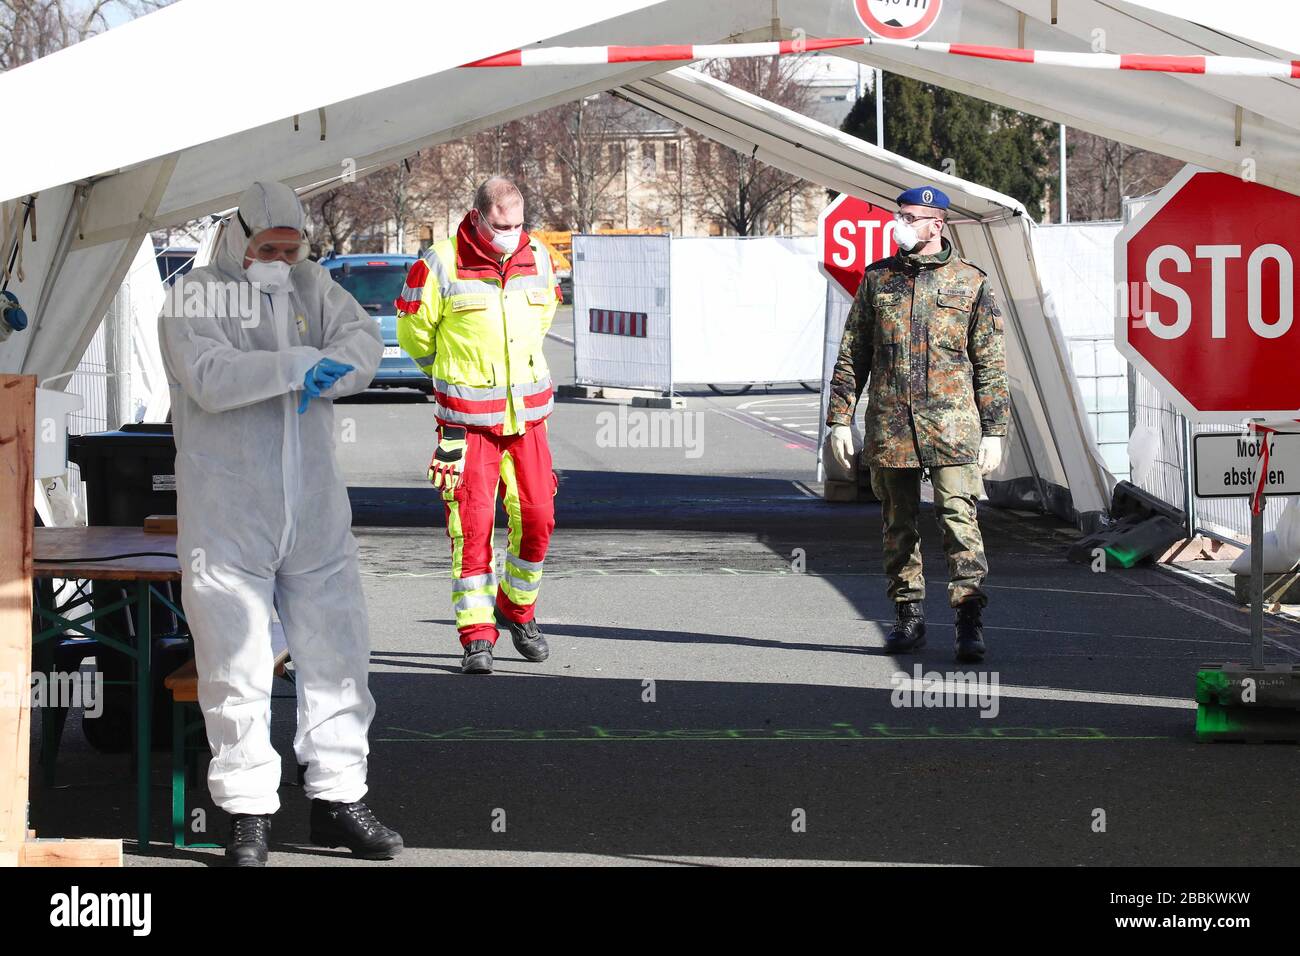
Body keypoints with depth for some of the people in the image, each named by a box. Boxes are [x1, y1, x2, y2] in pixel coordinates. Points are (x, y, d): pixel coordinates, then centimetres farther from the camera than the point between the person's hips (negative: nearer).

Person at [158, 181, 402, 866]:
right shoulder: (194, 299, -4)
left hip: (314, 513, 5)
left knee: (336, 652, 8)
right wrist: (297, 365, -25)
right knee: (236, 668, -2)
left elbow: (362, 338, -1)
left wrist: (332, 369, -22)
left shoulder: (310, 287, 13)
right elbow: (208, 377, -20)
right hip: (226, 520, -5)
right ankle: (247, 814, 7)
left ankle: (337, 798, 19)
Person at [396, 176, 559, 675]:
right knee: (471, 522, -7)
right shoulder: (442, 265, -11)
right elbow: (413, 332, 3)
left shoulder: (538, 259, 4)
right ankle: (476, 635, -2)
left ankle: (517, 609, 28)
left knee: (536, 517, 5)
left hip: (527, 412, 4)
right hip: (467, 418, -4)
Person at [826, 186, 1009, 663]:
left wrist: (994, 431, 0)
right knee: (898, 524, 8)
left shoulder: (971, 282, 3)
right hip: (889, 424, 3)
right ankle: (908, 618, 18)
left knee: (959, 519, -11)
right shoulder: (878, 279, 10)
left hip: (952, 424, -3)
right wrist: (840, 419, 6)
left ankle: (969, 623, -10)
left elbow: (991, 364, 4)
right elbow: (852, 355, 13)